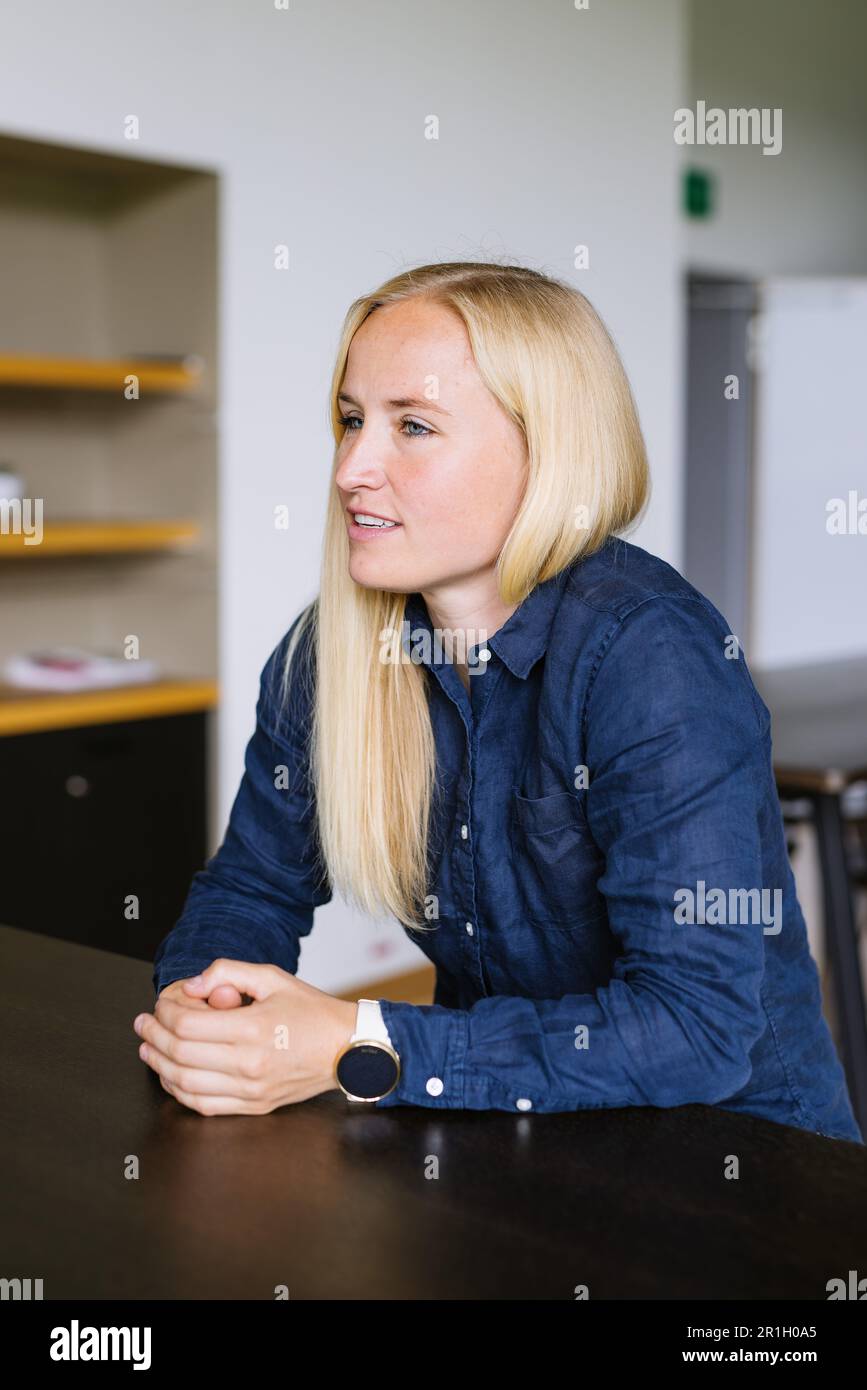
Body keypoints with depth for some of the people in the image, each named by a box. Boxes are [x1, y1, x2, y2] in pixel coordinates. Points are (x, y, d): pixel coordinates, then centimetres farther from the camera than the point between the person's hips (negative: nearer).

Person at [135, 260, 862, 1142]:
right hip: (501, 1132, 6)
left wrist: (360, 1054, -28)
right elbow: (252, 885, 9)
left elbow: (697, 1026, -26)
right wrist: (194, 1004, -13)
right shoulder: (333, 645, -3)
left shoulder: (650, 656, -22)